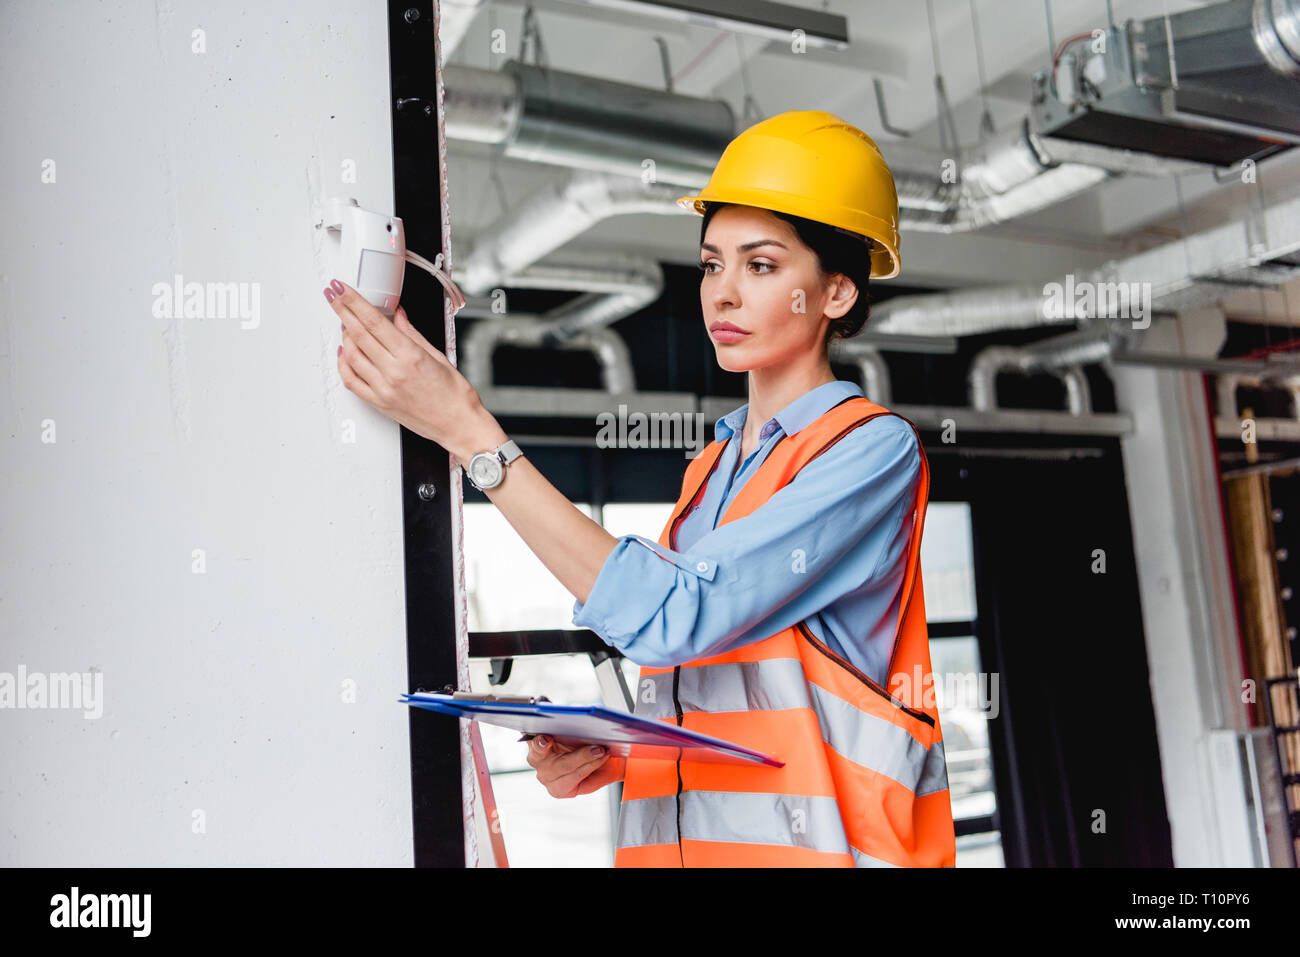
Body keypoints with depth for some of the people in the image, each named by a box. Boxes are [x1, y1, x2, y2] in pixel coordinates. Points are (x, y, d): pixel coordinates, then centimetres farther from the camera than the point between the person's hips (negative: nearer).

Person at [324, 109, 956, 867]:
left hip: (815, 840, -5)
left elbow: (676, 617, -20)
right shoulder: (710, 470, 13)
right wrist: (612, 756, -1)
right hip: (679, 835, 5)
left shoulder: (875, 449, -8)